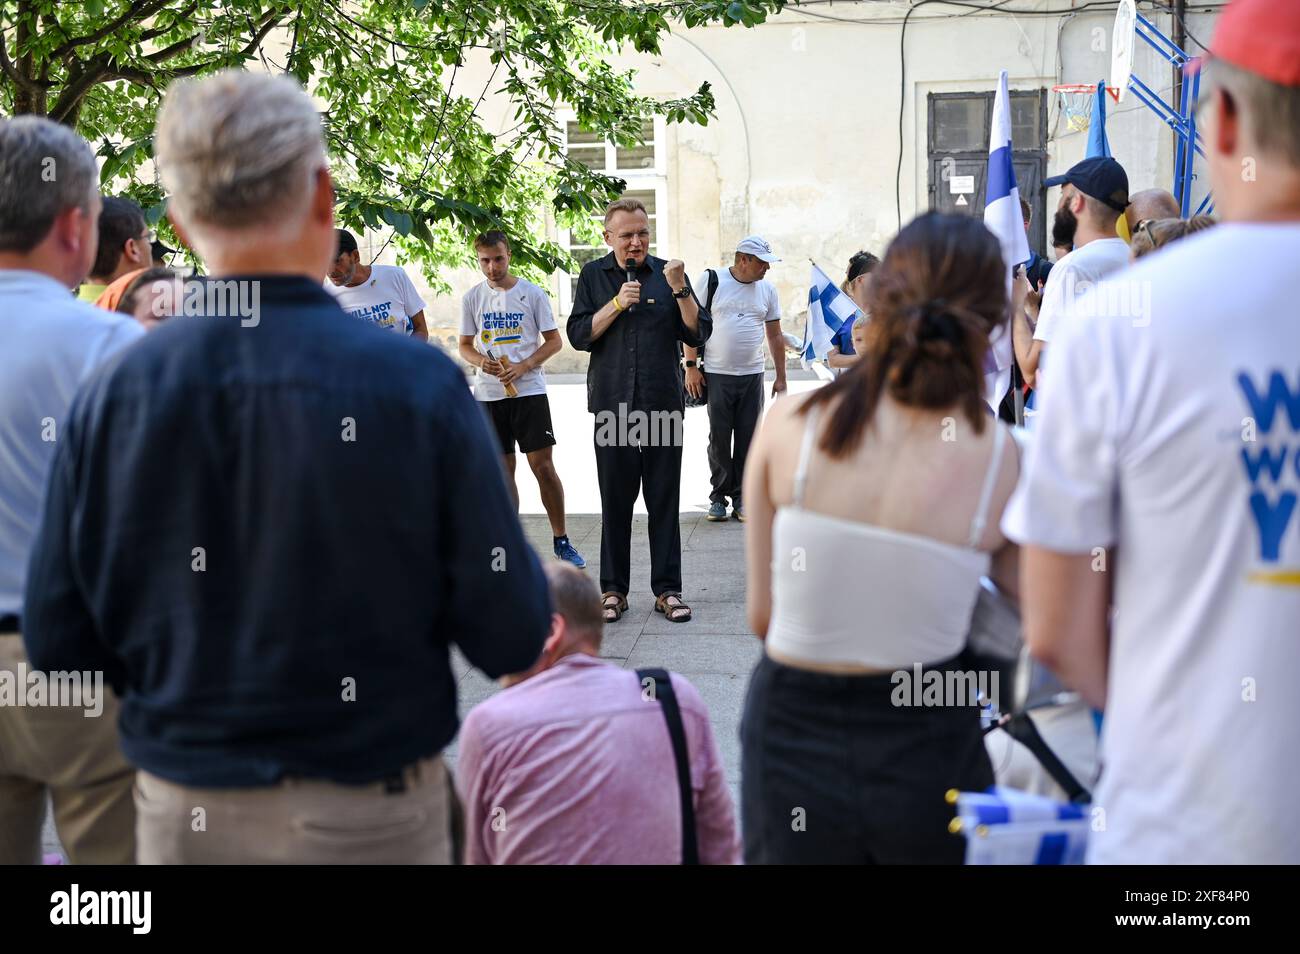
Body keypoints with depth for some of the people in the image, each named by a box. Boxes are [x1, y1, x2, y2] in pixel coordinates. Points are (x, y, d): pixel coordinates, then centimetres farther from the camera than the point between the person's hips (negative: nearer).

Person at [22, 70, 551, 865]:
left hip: (182, 814, 2)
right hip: (370, 811, -2)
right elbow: (513, 639, -14)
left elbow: (58, 642, -2)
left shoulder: (110, 397, -9)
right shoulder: (418, 385, -17)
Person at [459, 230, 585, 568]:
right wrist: (481, 361, -11)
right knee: (502, 469, 6)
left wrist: (523, 366, -13)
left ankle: (561, 539, 6)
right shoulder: (472, 298, 5)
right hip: (488, 394, 2)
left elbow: (554, 341, 1)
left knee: (543, 465, -5)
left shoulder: (532, 293, -1)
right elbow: (465, 346, 11)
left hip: (529, 390, -2)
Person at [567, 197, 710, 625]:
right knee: (615, 501, 5)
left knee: (664, 501, 3)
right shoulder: (594, 275, 7)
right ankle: (613, 590, 13)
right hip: (613, 406, 0)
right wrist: (618, 303, -11)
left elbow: (698, 334, 0)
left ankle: (667, 590, 10)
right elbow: (579, 334, -1)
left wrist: (680, 290, -13)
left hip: (663, 404, 0)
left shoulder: (666, 273, 6)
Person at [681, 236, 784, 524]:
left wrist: (781, 377, 11)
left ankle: (742, 498, 11)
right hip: (717, 374, -3)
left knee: (748, 438, 3)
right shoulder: (711, 280, -2)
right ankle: (718, 497, 10)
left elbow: (775, 335, 14)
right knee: (719, 438, 0)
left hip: (752, 375, 3)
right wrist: (690, 366, -8)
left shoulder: (767, 289, 9)